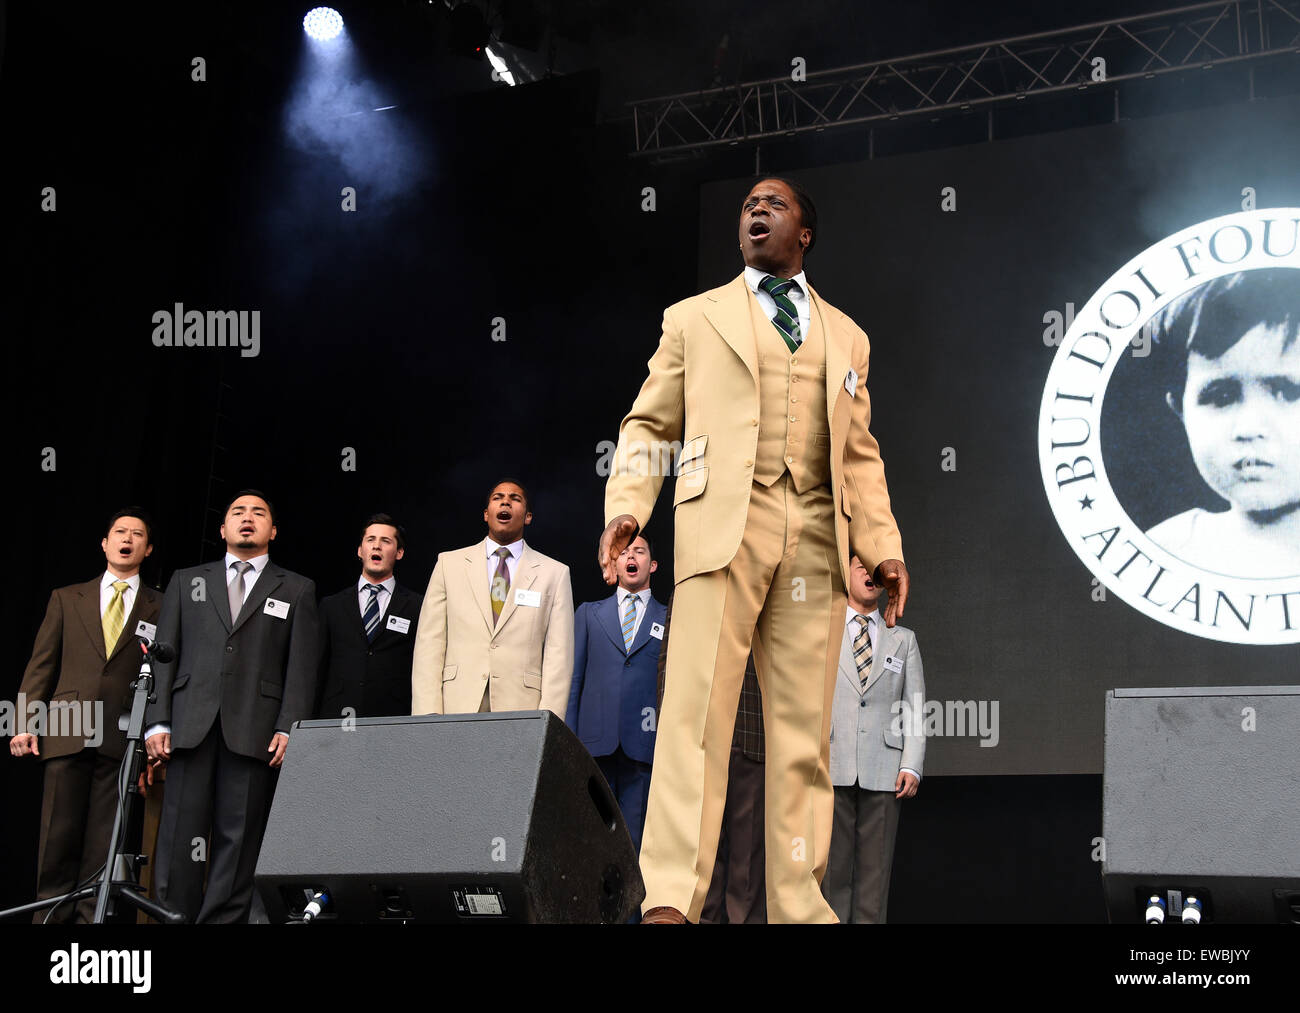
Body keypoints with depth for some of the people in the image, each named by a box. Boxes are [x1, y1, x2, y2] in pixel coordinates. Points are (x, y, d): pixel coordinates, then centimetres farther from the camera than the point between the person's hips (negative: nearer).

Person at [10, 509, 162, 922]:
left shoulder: (160, 608, 11)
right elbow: (41, 663, 11)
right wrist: (26, 721, 1)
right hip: (67, 731, 1)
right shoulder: (67, 598, 15)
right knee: (58, 836, 0)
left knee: (104, 841, -1)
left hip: (122, 735, -1)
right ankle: (51, 915, 7)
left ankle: (90, 915, 4)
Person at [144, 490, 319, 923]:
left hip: (254, 732, -1)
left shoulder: (297, 590, 15)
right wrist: (157, 722, 1)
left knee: (239, 836, -3)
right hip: (190, 725, 1)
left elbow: (302, 666, 6)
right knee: (180, 835, -4)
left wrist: (289, 728, -7)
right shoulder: (186, 581, 19)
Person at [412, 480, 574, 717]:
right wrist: (428, 716, -3)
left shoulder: (554, 573, 10)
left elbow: (558, 654, 3)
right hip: (458, 706, 1)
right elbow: (429, 644, 7)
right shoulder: (449, 563, 13)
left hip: (520, 707, 0)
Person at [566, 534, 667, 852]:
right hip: (595, 743, 1)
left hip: (644, 745, -1)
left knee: (634, 843, -4)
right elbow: (575, 679, 15)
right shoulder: (589, 614, 19)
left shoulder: (670, 620, 14)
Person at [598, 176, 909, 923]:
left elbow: (860, 455, 21)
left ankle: (800, 903, 3)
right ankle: (670, 898, -14)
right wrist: (626, 507, -5)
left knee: (805, 728, 0)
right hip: (723, 525, -2)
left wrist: (884, 546, 9)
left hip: (816, 539, 3)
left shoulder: (846, 337, 24)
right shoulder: (694, 318, 17)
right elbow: (650, 425, 12)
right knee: (696, 709, -12)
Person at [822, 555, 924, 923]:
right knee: (831, 868, -4)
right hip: (832, 769, -1)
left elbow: (915, 707, 11)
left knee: (875, 871, 0)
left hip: (883, 773, 1)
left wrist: (912, 766, -1)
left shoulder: (903, 639, 18)